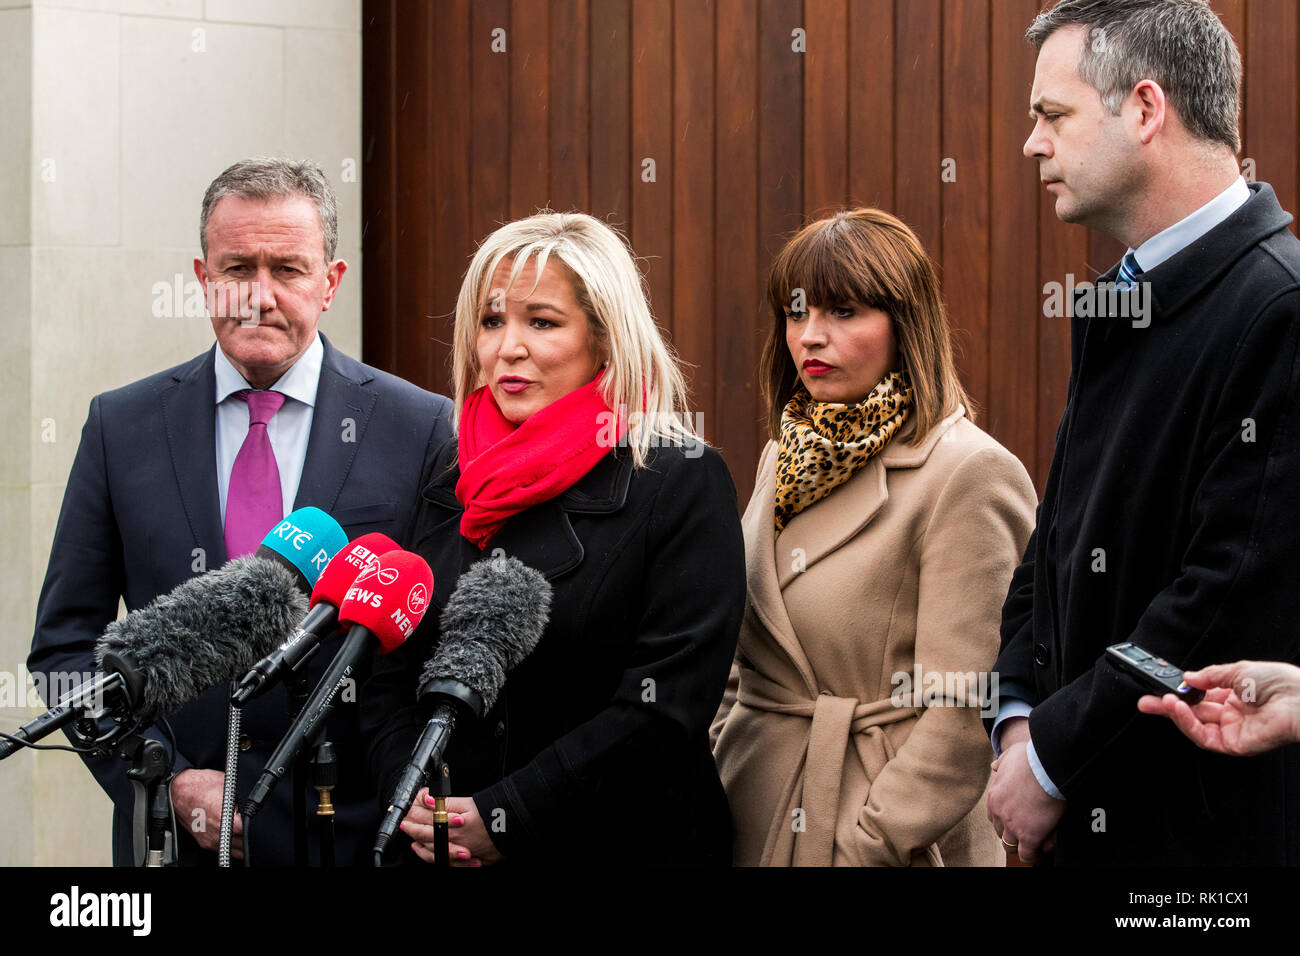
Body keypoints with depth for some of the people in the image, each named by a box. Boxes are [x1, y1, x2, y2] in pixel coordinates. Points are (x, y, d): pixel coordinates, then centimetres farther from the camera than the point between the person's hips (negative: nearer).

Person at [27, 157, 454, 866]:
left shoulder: (421, 429, -3)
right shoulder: (120, 427, 2)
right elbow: (66, 643, 3)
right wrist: (166, 780, -9)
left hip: (355, 833, -1)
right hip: (171, 829, 1)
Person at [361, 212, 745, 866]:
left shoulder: (683, 481, -10)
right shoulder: (446, 476, 6)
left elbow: (667, 702, -18)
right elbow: (388, 673, 7)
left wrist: (502, 818, -20)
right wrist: (410, 797, -11)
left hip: (625, 844, -4)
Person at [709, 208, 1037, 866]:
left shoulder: (971, 476, -13)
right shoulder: (785, 459, 9)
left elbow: (965, 717, -18)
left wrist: (862, 849, -20)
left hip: (896, 842, -6)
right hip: (750, 829, 7)